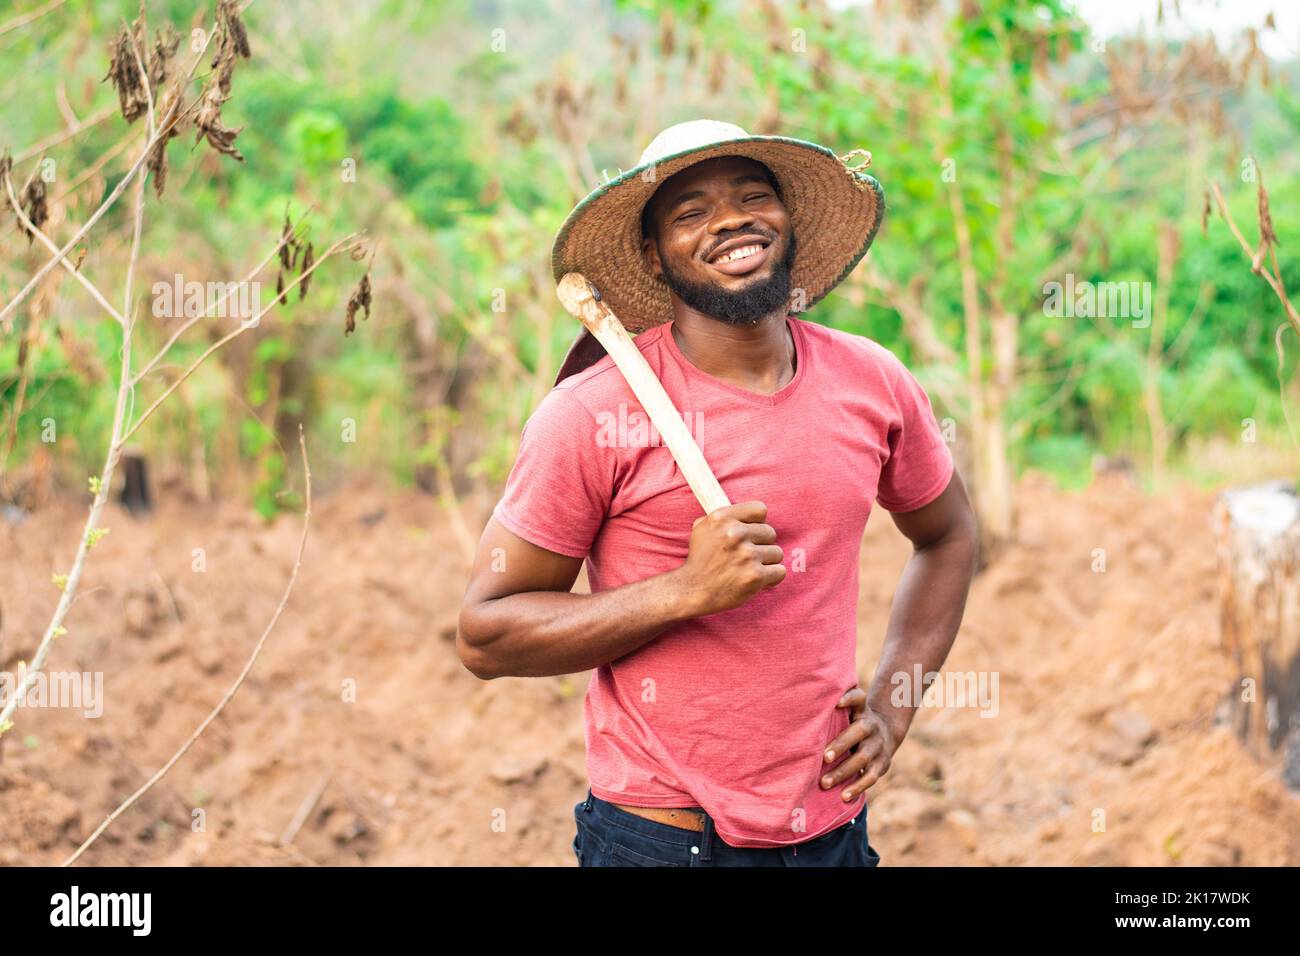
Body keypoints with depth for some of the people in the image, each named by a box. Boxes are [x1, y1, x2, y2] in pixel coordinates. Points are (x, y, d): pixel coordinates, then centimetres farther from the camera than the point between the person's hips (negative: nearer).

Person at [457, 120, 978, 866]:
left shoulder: (872, 383, -1)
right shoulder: (594, 413, -13)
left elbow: (949, 536, 17)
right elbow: (485, 634, -11)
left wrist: (892, 711, 6)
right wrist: (688, 590, -21)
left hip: (834, 826, 4)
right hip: (664, 835, -4)